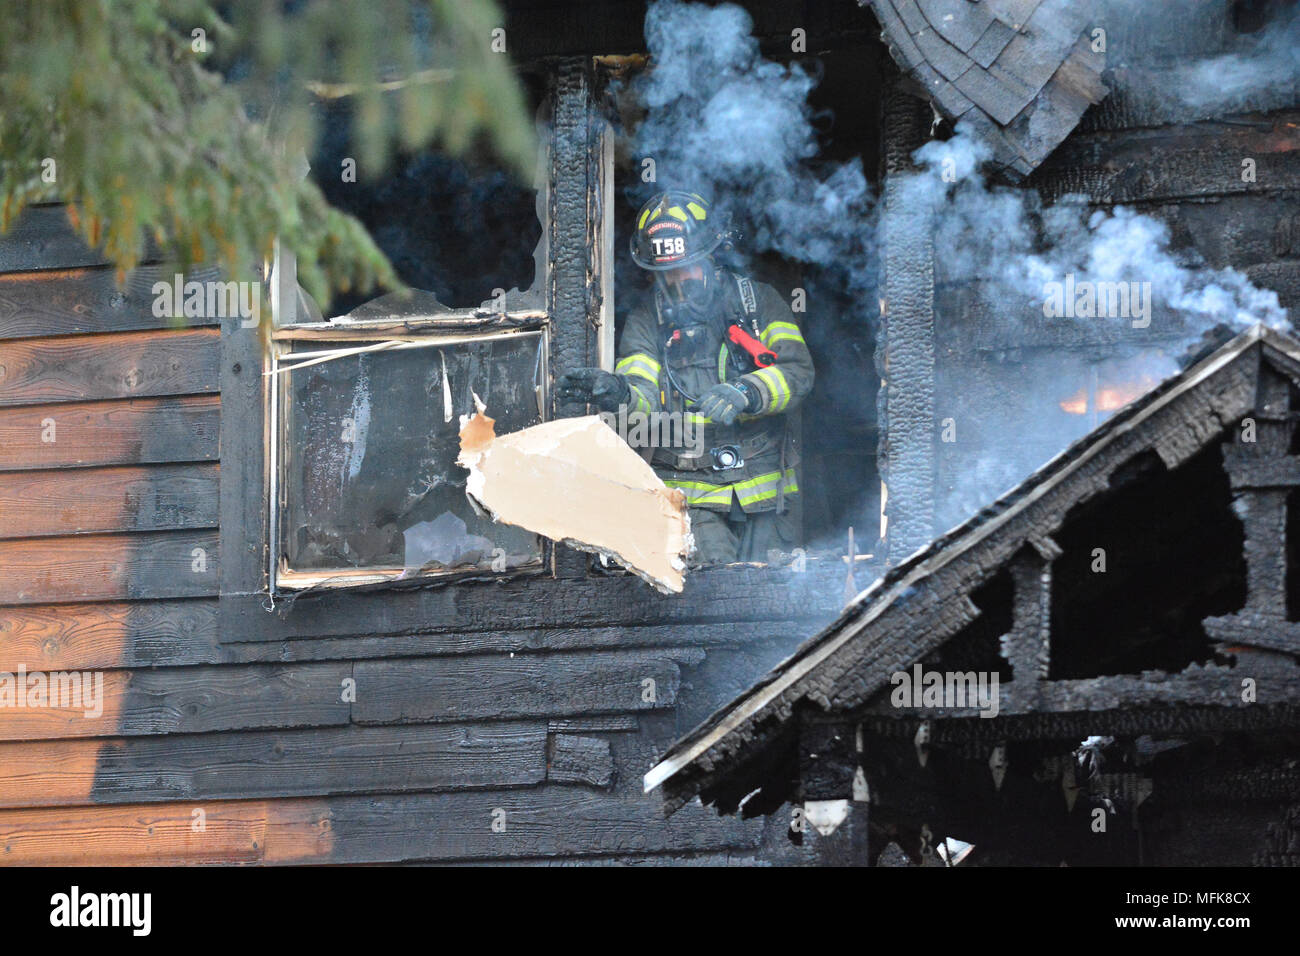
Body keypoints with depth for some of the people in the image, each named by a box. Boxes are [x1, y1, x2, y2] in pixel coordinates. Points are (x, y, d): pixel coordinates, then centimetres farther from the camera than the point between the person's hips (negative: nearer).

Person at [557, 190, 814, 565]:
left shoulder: (759, 302, 7)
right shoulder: (648, 319, 8)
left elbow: (798, 371, -6)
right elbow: (645, 398, -5)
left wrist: (745, 394, -26)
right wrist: (619, 391, -30)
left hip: (765, 493, 1)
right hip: (690, 498, -1)